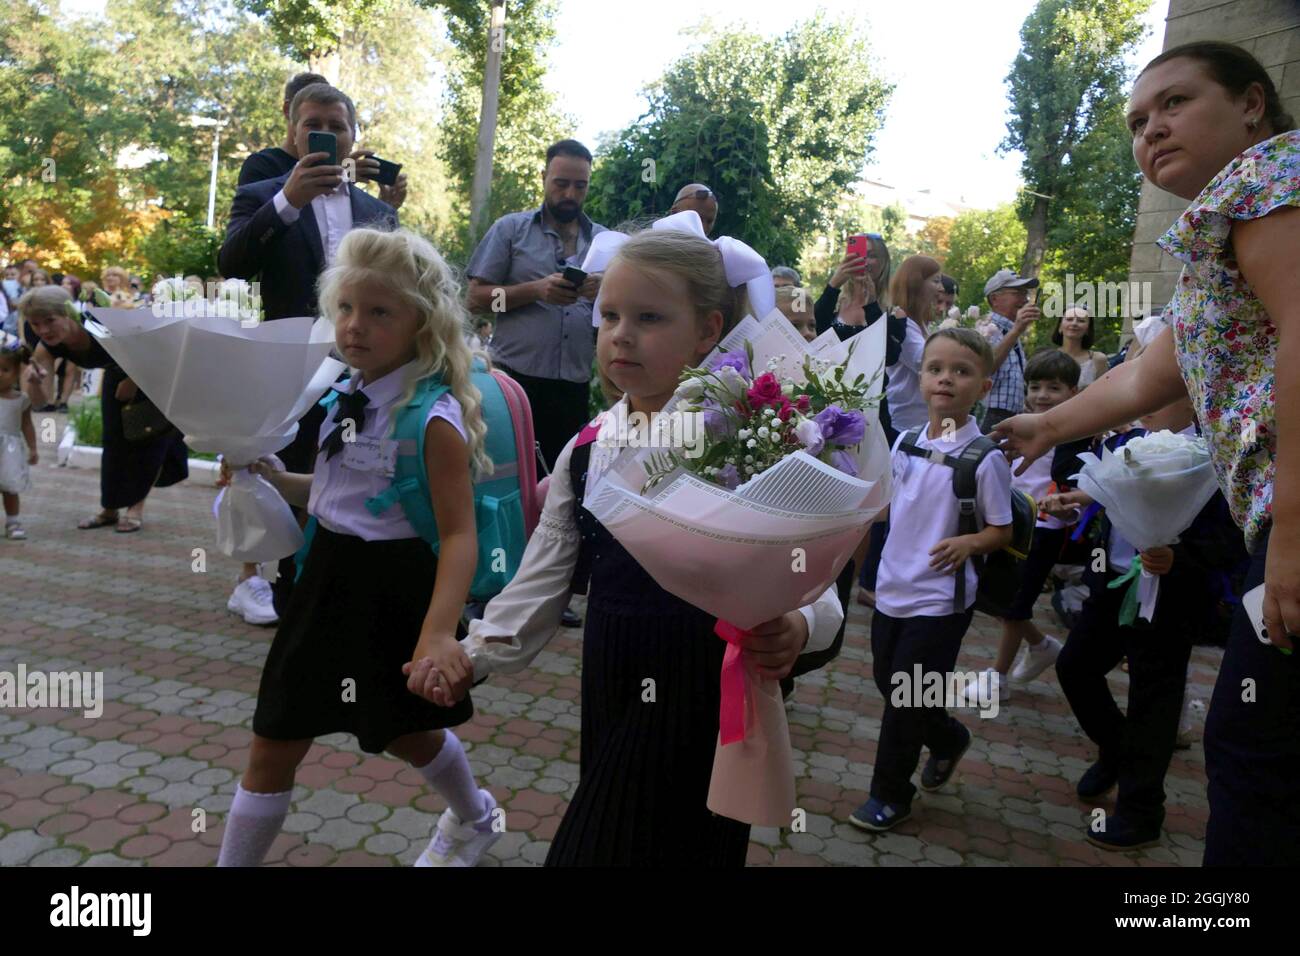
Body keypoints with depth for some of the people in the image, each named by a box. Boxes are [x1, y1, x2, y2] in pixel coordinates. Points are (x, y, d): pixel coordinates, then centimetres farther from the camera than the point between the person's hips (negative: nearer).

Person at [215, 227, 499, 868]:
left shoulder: (435, 417, -20)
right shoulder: (348, 398, 3)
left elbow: (460, 535, -25)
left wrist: (438, 632, -36)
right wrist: (273, 478, 4)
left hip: (393, 592, -6)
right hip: (330, 580, 6)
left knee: (404, 732, 19)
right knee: (274, 744, 12)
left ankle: (473, 820, 50)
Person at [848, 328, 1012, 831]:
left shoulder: (985, 457, -15)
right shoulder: (905, 442, 1)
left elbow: (1002, 530, -8)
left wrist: (969, 543, -26)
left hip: (940, 598, -6)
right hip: (893, 586, 6)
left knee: (904, 697, 2)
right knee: (887, 680, 19)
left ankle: (890, 794, 24)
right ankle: (947, 738, 47)